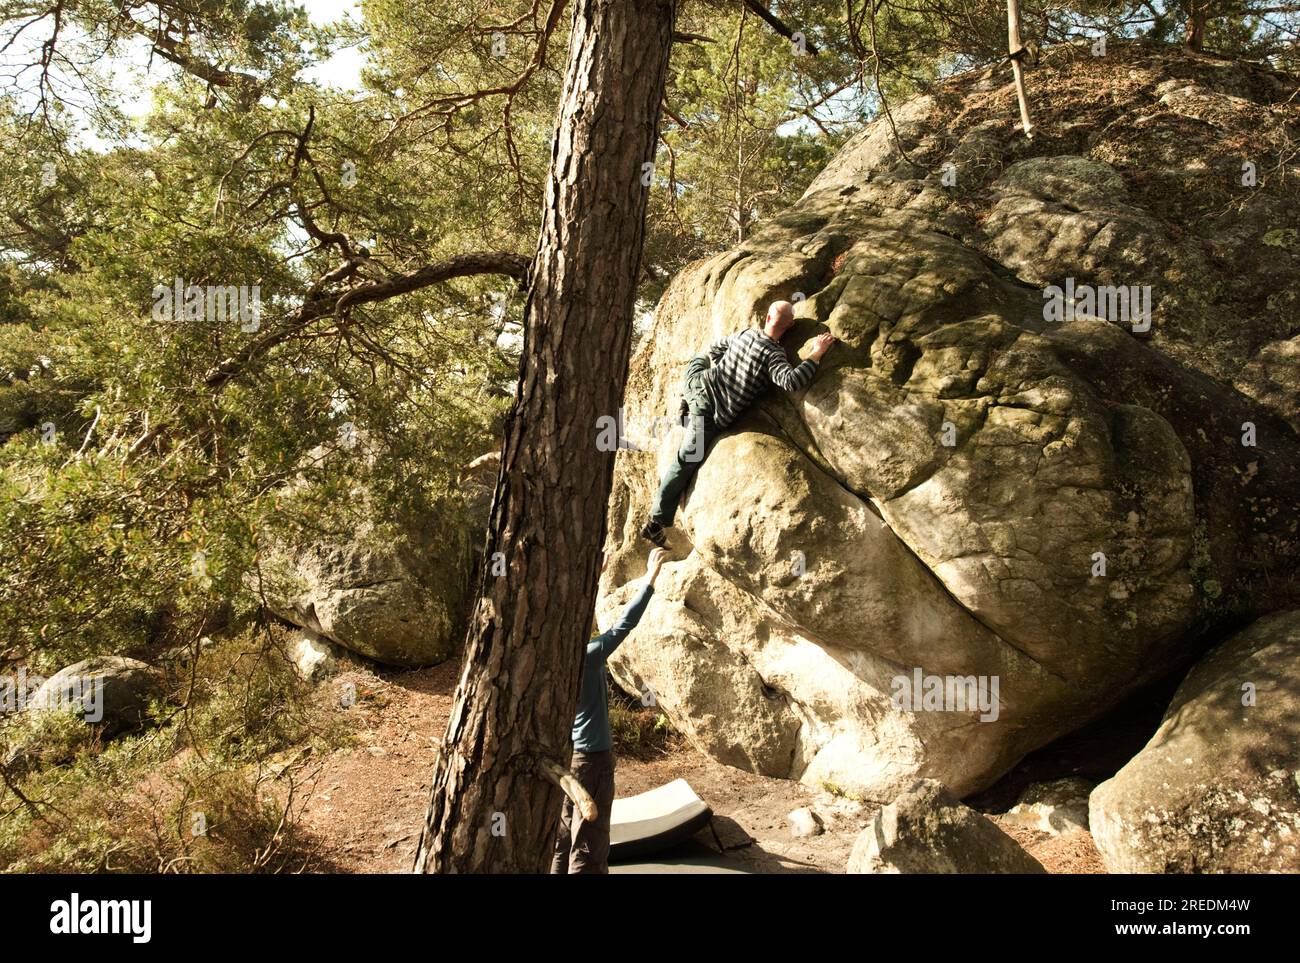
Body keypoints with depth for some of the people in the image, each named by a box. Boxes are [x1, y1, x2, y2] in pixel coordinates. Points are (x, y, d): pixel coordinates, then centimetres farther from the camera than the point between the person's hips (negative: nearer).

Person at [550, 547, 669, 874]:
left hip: (565, 756, 8)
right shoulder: (587, 656, -19)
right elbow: (624, 624, -21)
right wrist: (651, 578, -17)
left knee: (562, 841, 14)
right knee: (588, 847, -1)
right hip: (592, 758, -8)